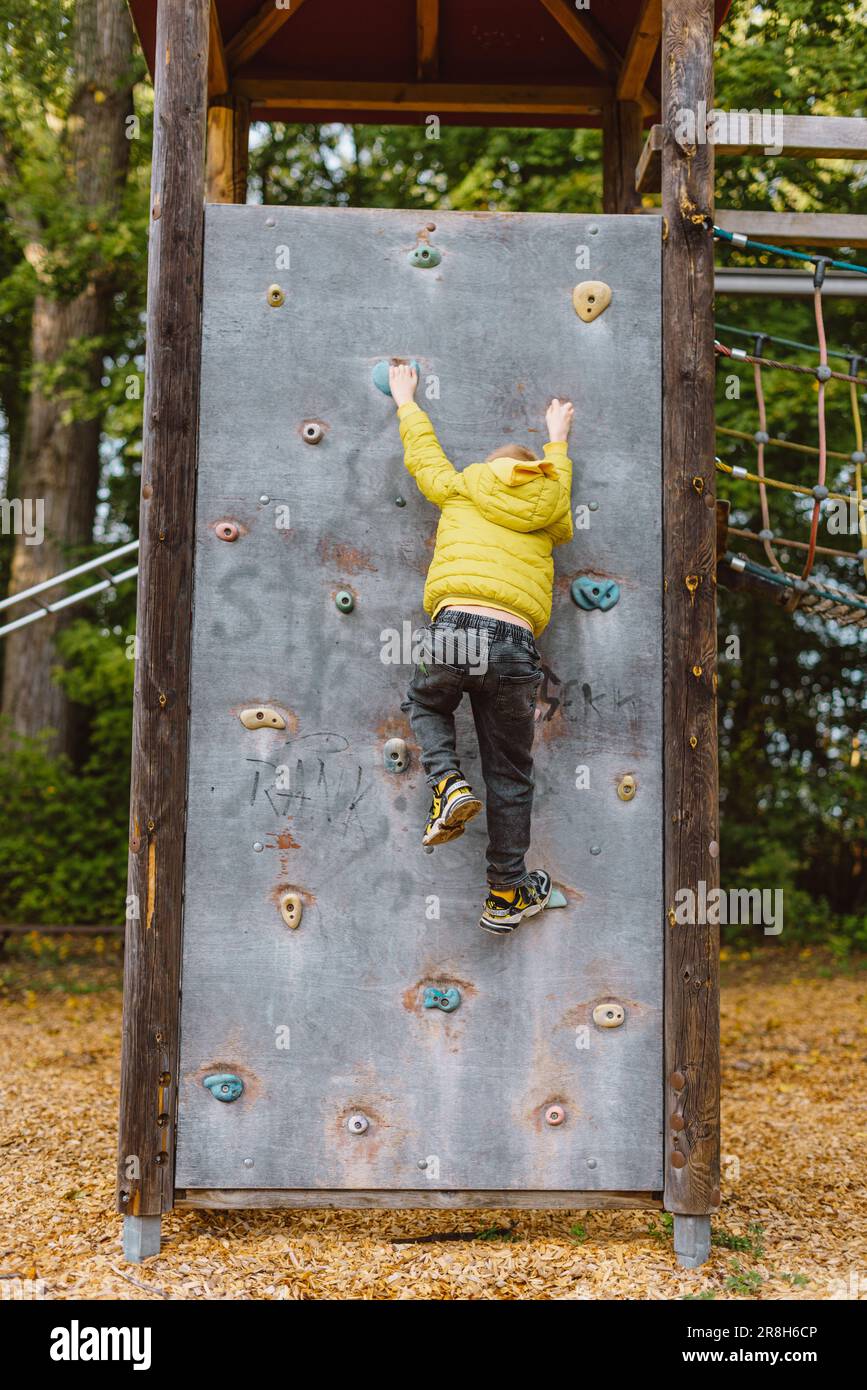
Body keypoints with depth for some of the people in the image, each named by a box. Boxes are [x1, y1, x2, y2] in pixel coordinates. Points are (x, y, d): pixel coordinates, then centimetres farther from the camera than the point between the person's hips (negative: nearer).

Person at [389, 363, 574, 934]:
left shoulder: (461, 490, 17)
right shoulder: (548, 511, 22)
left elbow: (423, 453, 36)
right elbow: (557, 480, 46)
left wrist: (407, 402, 54)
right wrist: (558, 438, 65)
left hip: (455, 626, -1)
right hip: (516, 643, 1)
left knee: (425, 702, 32)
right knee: (510, 774, 13)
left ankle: (450, 784, 4)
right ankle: (507, 896, 19)